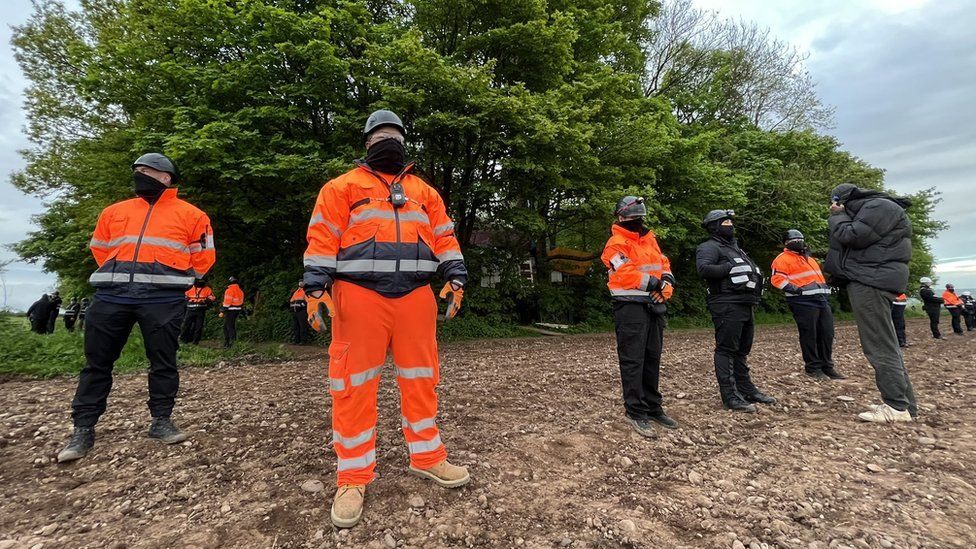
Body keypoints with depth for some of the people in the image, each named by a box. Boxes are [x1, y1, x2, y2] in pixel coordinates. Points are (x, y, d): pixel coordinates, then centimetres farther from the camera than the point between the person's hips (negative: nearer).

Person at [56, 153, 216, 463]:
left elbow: (203, 257, 7)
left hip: (163, 300, -4)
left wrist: (171, 280, 7)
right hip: (111, 295, 4)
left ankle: (161, 421, 14)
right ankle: (83, 429, 17)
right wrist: (119, 277, 16)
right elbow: (100, 249, 27)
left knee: (163, 362, 2)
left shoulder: (190, 215, 5)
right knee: (97, 363, 7)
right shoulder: (113, 212, 19)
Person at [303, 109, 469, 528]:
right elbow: (322, 239, 2)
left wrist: (455, 276, 2)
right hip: (359, 296, -3)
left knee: (421, 381, 9)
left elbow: (444, 236, 16)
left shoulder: (424, 191, 21)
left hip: (416, 297, 4)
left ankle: (427, 458, 25)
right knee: (354, 387, -1)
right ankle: (353, 479, 13)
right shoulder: (344, 186, 10)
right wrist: (316, 288, -9)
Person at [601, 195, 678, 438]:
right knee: (633, 361, -5)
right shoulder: (616, 244, -8)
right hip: (631, 308, -8)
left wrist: (666, 279, -4)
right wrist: (653, 283, -16)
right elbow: (626, 273, -19)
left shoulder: (650, 239, 19)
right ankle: (636, 413, 2)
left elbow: (663, 264, 16)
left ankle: (653, 407, 26)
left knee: (652, 359, 14)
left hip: (654, 306, 8)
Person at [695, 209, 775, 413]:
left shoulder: (735, 247, 27)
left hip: (745, 305, 10)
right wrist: (730, 268, -18)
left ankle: (747, 390, 25)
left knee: (742, 350, 16)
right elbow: (703, 269, -23)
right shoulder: (709, 247, -4)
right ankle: (730, 396, -6)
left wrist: (754, 274, 12)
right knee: (726, 350, -8)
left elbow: (750, 270, 34)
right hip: (727, 306, -10)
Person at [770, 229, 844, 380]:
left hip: (822, 300, 8)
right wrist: (794, 289, -22)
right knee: (809, 336, -3)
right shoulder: (783, 259, -3)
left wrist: (825, 288, 22)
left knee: (827, 334, 9)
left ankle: (827, 366, 19)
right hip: (804, 303, -8)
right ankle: (813, 368, 6)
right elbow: (777, 278, -15)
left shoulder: (809, 258, 25)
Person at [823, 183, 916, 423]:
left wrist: (837, 216, -2)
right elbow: (852, 240, 22)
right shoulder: (870, 210, 24)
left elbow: (851, 237, -18)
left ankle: (898, 407, -7)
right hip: (868, 280, 11)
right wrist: (841, 216, 12)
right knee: (886, 344, 12)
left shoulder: (879, 207, -8)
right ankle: (904, 402, 17)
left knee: (880, 346, -10)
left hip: (871, 283, -11)